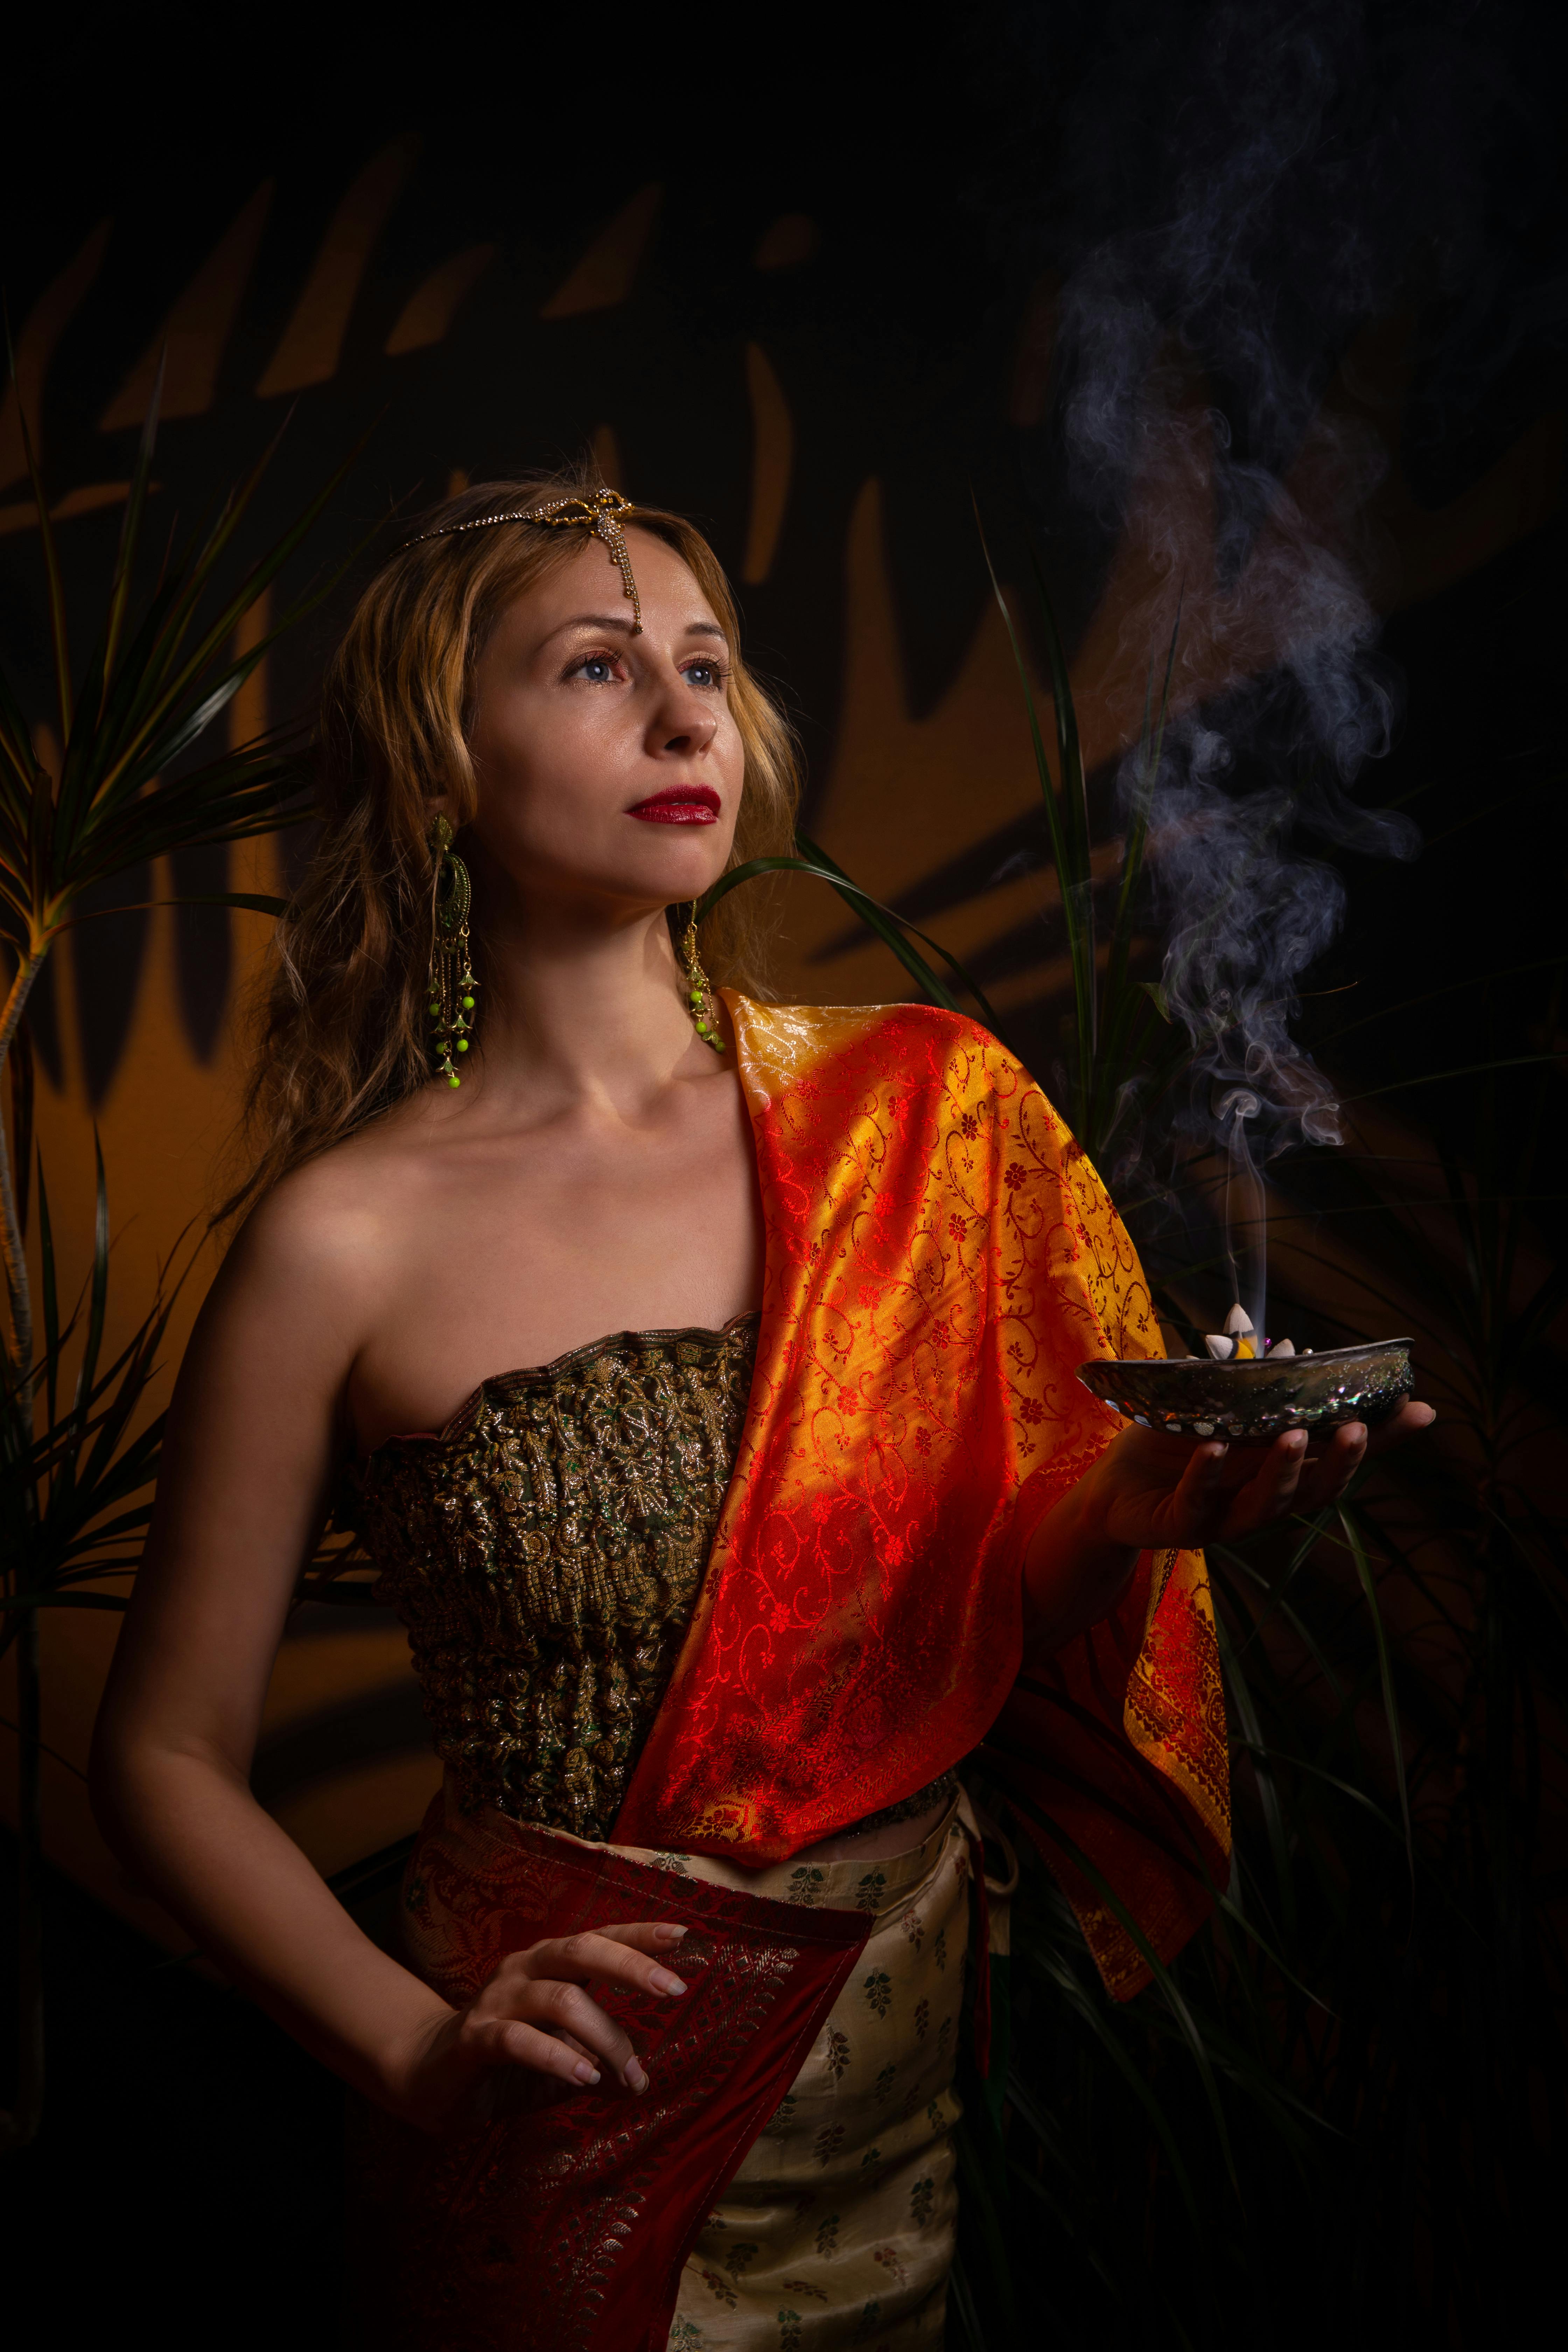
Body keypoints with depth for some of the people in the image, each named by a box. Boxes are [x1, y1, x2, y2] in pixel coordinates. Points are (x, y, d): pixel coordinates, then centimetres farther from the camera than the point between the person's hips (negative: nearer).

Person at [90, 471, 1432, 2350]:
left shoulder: (929, 1120, -5)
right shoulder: (349, 1241, -14)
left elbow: (1001, 1630, 1)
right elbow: (169, 1755, -5)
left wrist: (1131, 1509, -19)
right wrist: (420, 2046, -18)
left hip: (914, 2047, 4)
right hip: (569, 2132, -3)